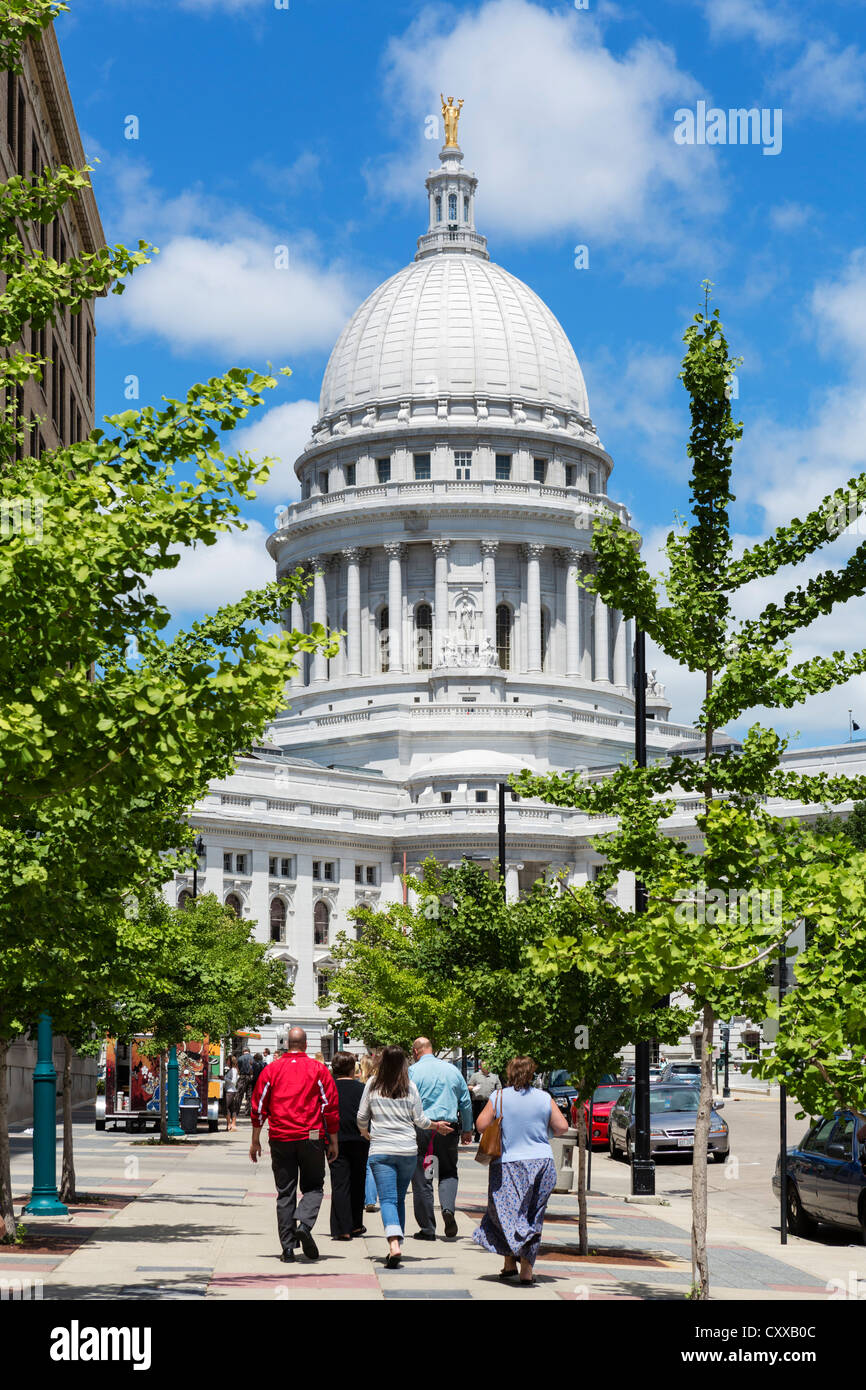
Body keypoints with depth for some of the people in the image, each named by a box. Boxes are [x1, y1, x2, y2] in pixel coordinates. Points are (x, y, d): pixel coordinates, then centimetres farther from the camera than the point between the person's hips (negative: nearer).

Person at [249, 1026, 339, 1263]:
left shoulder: (271, 1070, 5)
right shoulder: (318, 1070, 1)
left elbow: (258, 1107, 6)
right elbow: (331, 1107, 1)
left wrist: (255, 1141, 13)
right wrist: (333, 1142, 7)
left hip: (280, 1139, 1)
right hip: (311, 1137, -1)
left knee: (285, 1192, 7)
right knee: (313, 1186, 12)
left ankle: (288, 1247, 4)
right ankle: (304, 1225, -15)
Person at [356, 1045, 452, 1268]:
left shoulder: (373, 1084, 1)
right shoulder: (410, 1087, 1)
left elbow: (362, 1117, 7)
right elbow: (420, 1120, 4)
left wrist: (365, 1132, 29)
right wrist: (436, 1125, 24)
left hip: (380, 1151, -1)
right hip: (408, 1150, 1)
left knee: (387, 1199, -7)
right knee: (400, 1199, 15)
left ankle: (394, 1243, -27)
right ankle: (397, 1242, 15)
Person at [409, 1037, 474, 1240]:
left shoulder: (413, 1071, -3)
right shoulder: (452, 1070, 9)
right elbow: (466, 1101, 14)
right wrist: (467, 1130, 24)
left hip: (421, 1127, -3)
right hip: (449, 1129, 3)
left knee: (421, 1178, 4)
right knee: (448, 1172, 18)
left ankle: (427, 1229, 6)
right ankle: (448, 1208, -9)